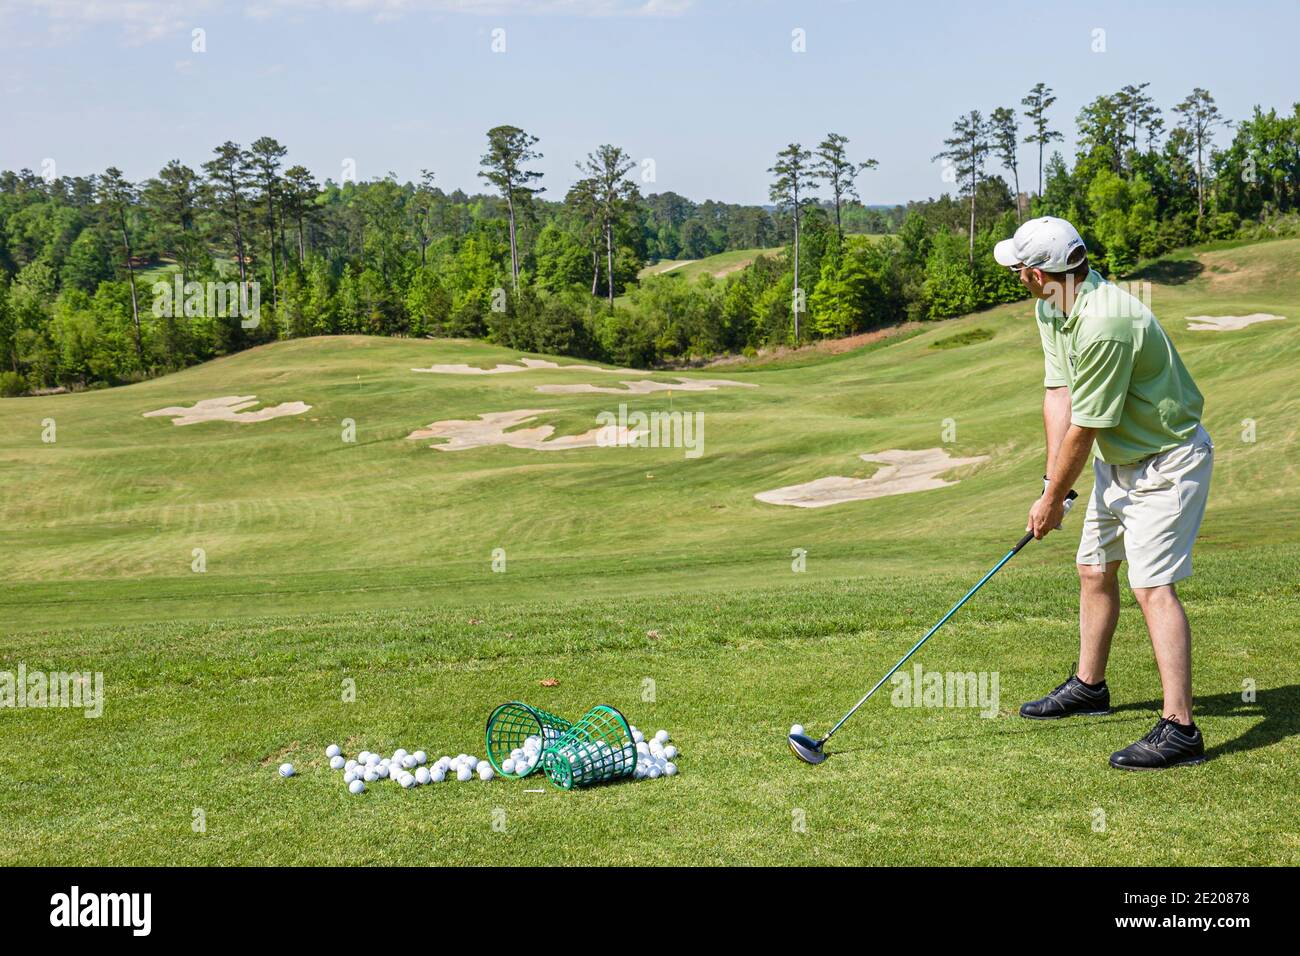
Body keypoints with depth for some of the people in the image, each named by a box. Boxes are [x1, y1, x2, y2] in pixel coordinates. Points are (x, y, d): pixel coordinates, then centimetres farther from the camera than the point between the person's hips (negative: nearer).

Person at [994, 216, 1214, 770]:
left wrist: (1051, 500, -13)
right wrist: (1052, 483, -7)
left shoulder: (1105, 326, -32)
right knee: (1094, 568, 18)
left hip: (1167, 460, -10)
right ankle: (1088, 686, 36)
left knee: (1152, 585, -18)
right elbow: (1058, 394, 1)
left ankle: (1179, 730, -20)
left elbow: (1084, 428, -24)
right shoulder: (1051, 307, -1)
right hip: (1118, 457, 10)